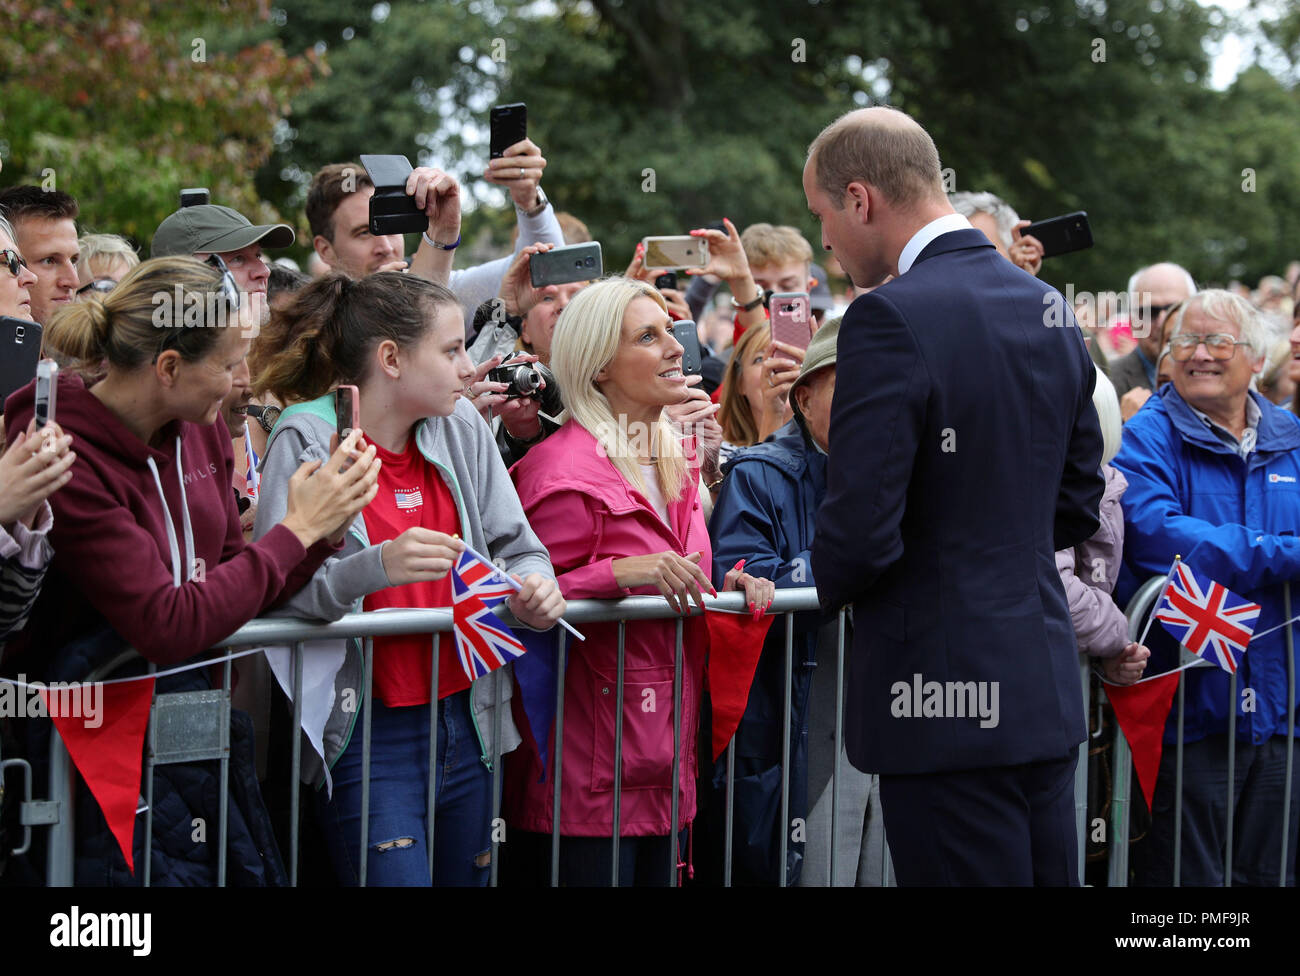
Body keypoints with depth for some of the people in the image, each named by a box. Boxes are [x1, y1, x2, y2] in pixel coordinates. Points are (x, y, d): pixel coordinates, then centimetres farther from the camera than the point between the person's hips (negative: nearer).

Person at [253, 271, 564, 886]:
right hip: (367, 734, -6)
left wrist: (533, 584, -10)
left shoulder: (460, 428, 6)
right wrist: (374, 567, -34)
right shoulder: (306, 442, -11)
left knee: (467, 876, 11)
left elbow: (515, 546, 13)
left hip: (467, 719, 6)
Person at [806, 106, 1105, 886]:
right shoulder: (1047, 309, 9)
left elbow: (860, 531, -19)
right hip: (1047, 693, 8)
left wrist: (831, 583, 2)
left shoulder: (891, 319, -17)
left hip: (949, 703, -8)